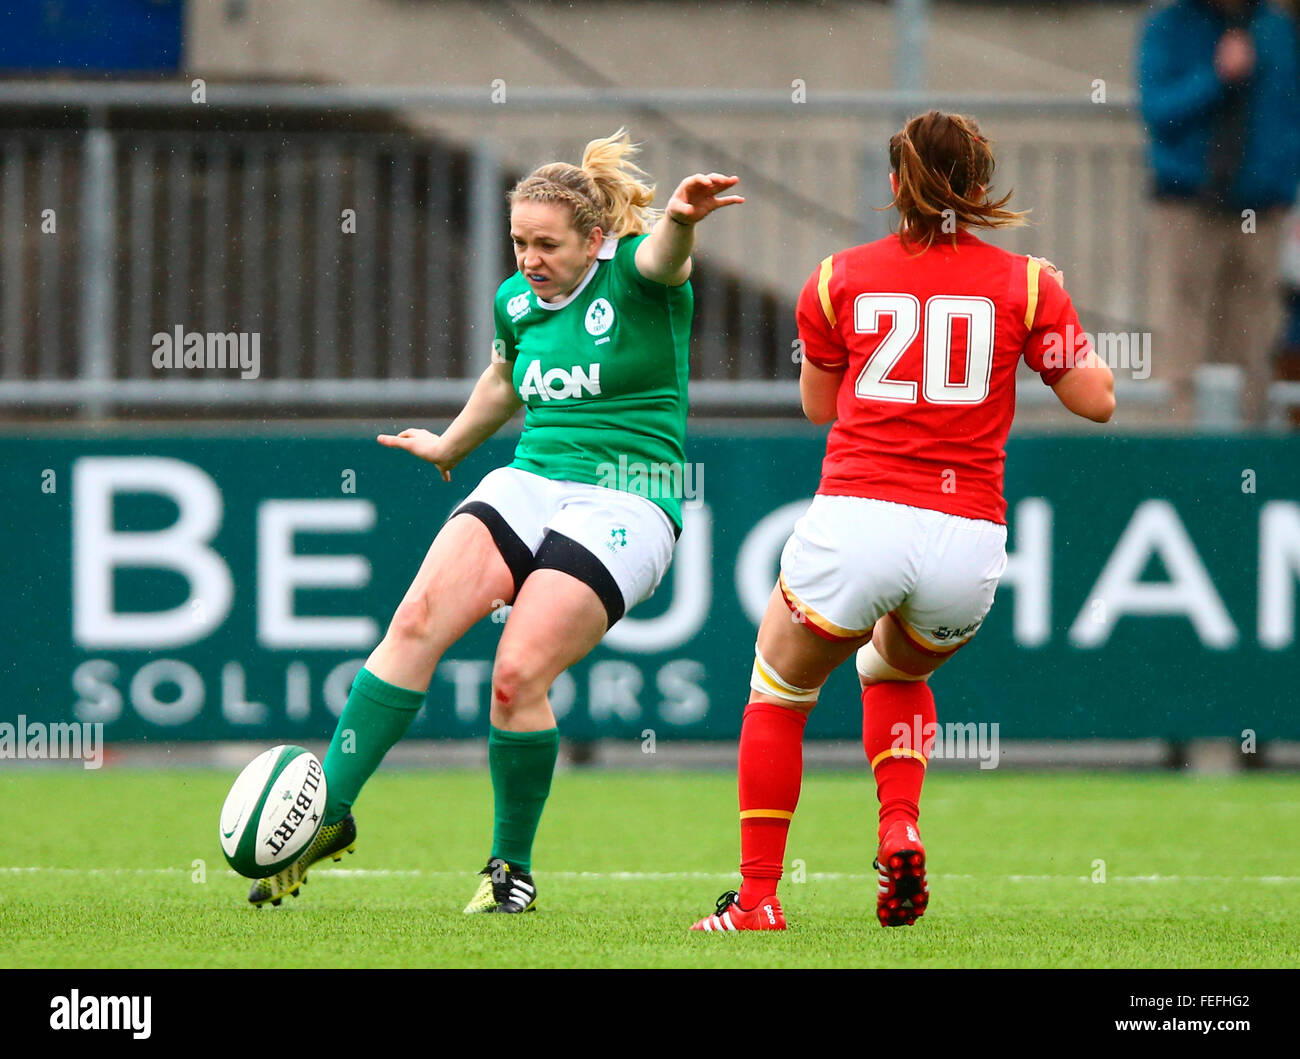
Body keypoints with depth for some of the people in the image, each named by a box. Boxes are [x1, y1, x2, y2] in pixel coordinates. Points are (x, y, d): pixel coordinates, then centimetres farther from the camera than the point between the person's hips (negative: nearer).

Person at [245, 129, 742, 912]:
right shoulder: (518, 301, 13)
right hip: (529, 485, 6)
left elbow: (663, 256, -32)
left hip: (626, 505, -6)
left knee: (518, 677, -19)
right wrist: (450, 446, 49)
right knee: (418, 619, -18)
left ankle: (513, 866, 1)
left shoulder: (632, 274, -6)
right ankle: (330, 810, -13)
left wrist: (681, 220, -55)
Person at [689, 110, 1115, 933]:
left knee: (779, 693, 22)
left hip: (856, 519, -2)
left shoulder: (840, 278, 7)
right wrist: (1056, 309, 25)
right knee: (897, 670, 33)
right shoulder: (1026, 284, 5)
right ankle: (900, 830, 8)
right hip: (968, 541, 2)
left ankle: (758, 897, 14)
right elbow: (1098, 400, 10)